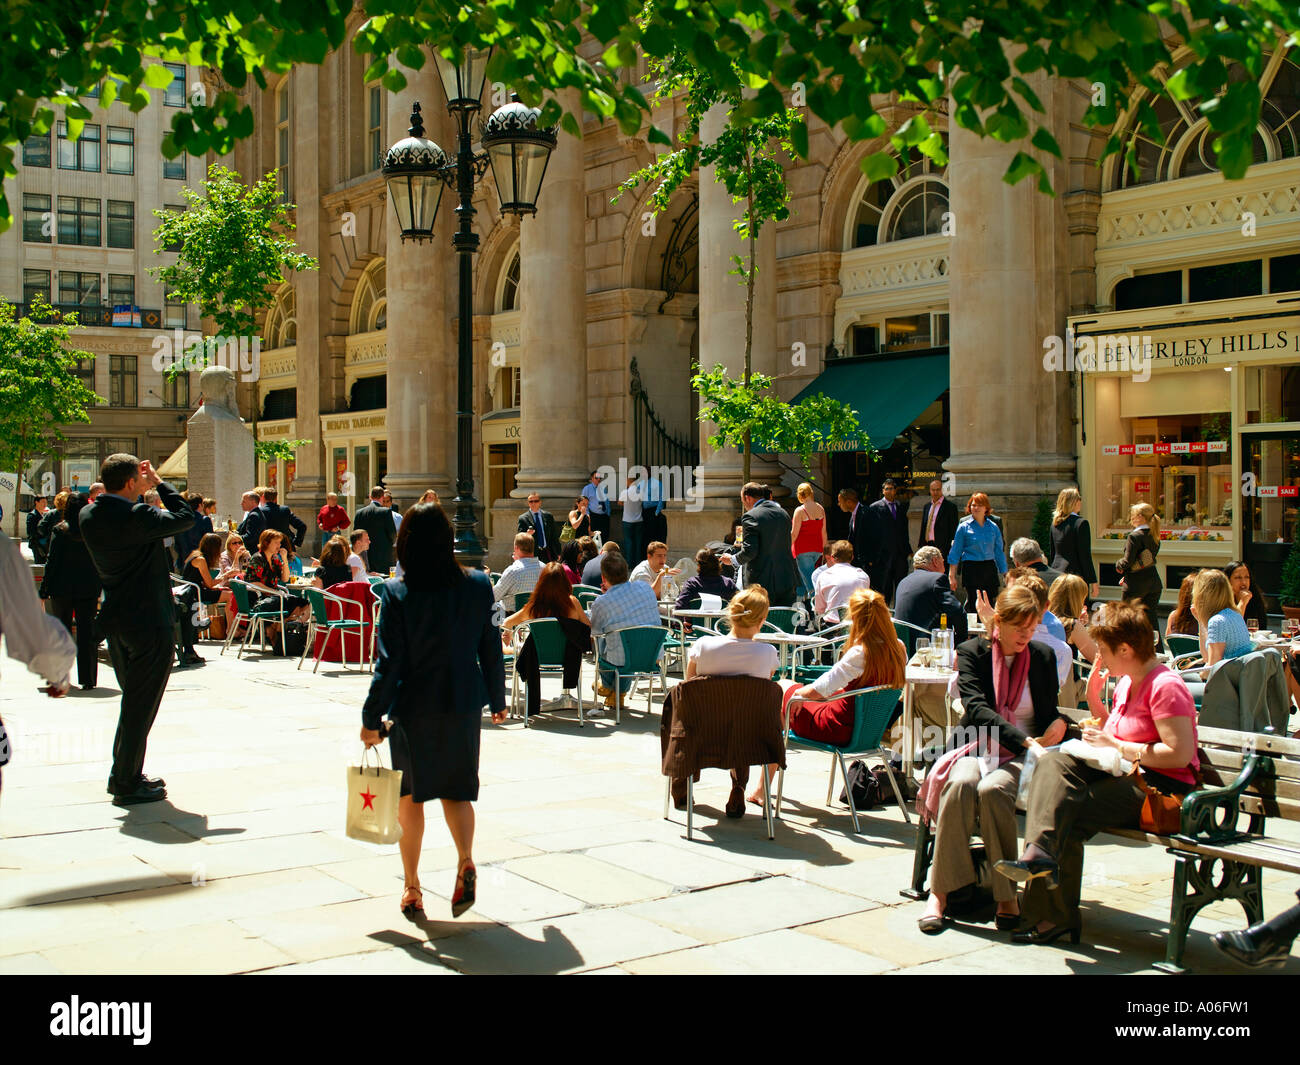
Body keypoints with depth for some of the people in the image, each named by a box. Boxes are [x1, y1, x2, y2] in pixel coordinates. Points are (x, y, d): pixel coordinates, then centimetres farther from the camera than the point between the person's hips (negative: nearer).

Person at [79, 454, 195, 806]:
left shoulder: (88, 515, 3)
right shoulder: (136, 516, -21)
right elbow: (185, 518, -11)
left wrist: (141, 492, 9)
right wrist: (160, 484, -3)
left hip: (116, 620, 8)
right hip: (148, 622, -8)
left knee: (133, 700, 21)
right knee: (141, 705, 1)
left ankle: (122, 774, 29)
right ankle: (128, 784, 7)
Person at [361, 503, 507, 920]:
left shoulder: (397, 593, -13)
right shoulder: (478, 586, -5)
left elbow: (388, 662, -12)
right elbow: (491, 648, 2)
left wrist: (372, 719, -4)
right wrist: (497, 700, 15)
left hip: (413, 708, -2)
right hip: (463, 705, 2)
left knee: (409, 796, 13)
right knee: (457, 790, 15)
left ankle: (412, 888, 18)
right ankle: (465, 862, -11)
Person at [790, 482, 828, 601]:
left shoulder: (800, 510, -13)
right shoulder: (821, 509, 5)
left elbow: (794, 534, -12)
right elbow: (824, 531, 10)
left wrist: (787, 547, -1)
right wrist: (824, 548, 19)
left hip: (803, 549, -6)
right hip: (817, 548, 6)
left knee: (809, 578, -3)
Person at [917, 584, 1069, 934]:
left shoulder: (1043, 658, 9)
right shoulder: (973, 653, 2)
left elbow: (1050, 713, 16)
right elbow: (976, 709, -14)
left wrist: (1060, 723, -11)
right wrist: (1025, 741, -27)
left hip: (1023, 757, 0)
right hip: (980, 748, 0)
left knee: (992, 790, -33)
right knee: (960, 784, -34)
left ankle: (1007, 897, -24)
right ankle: (939, 891, -28)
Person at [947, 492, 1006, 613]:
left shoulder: (993, 527, 9)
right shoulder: (964, 527, 0)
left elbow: (999, 552, 15)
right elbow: (955, 552, 2)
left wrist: (1004, 574, 13)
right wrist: (952, 576, -1)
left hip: (990, 569, 3)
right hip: (971, 569, -3)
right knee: (973, 604, -7)